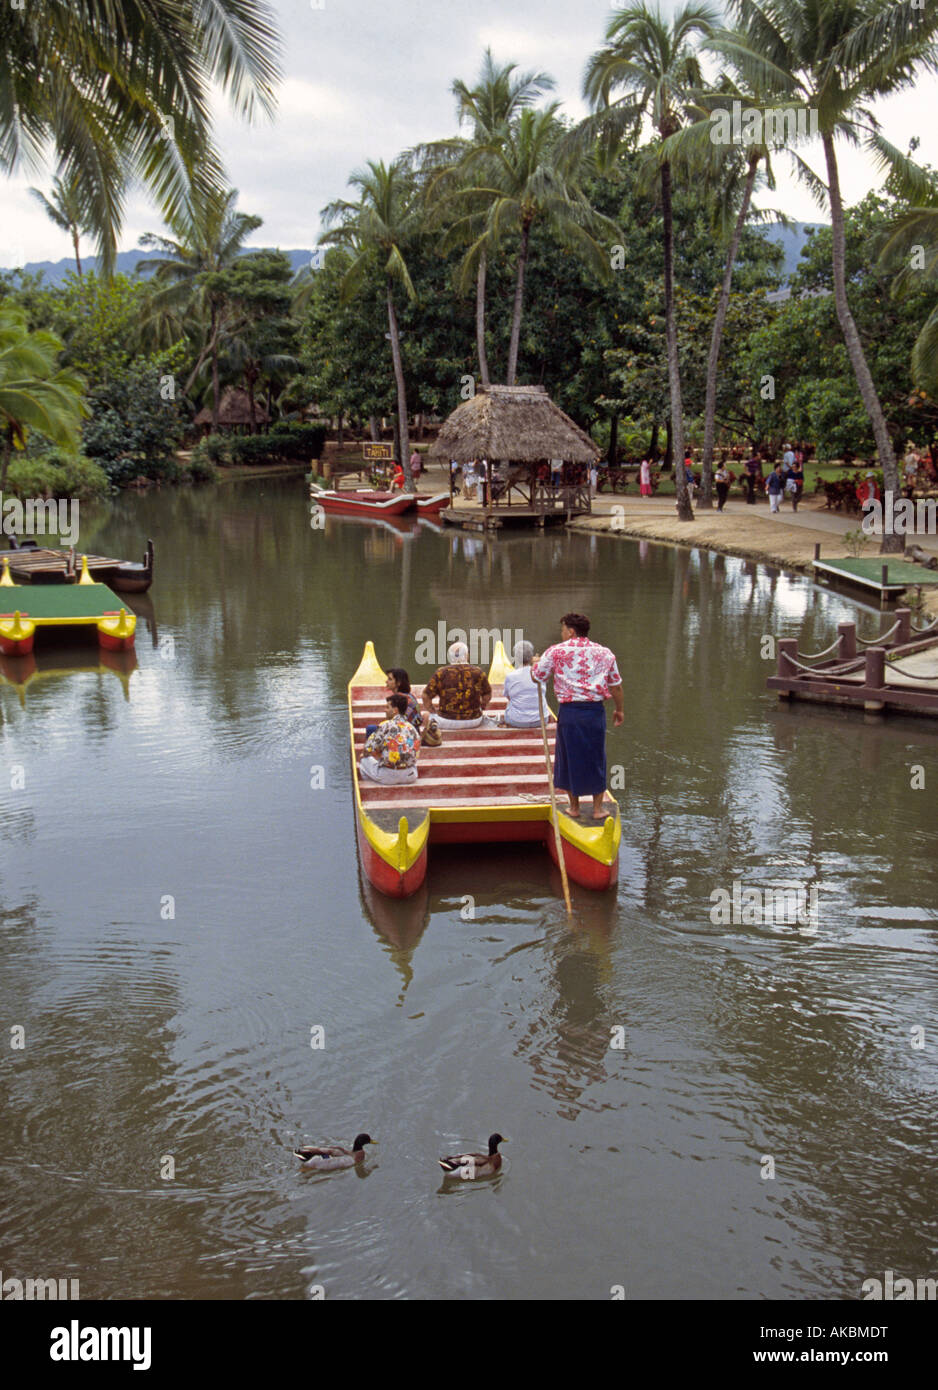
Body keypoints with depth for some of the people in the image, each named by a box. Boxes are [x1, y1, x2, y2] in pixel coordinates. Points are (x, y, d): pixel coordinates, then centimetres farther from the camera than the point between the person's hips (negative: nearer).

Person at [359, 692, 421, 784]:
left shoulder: (385, 726, -10)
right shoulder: (412, 728, 5)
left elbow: (369, 750, -6)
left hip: (388, 777, -4)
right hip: (410, 777, 4)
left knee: (365, 759, 19)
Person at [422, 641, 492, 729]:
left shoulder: (441, 673, -9)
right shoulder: (478, 672, -5)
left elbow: (426, 696, -4)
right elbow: (487, 696, 8)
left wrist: (433, 712, 12)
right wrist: (481, 708, 26)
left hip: (446, 722, -1)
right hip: (474, 721, 1)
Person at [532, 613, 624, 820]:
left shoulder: (556, 652, -2)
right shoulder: (605, 653, 7)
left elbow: (536, 676, 4)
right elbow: (616, 686, 10)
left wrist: (536, 663, 26)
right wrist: (620, 710, 23)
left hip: (569, 712, -2)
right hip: (595, 711, 2)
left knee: (569, 756, 12)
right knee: (596, 758, 11)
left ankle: (574, 807, 20)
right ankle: (597, 808, 15)